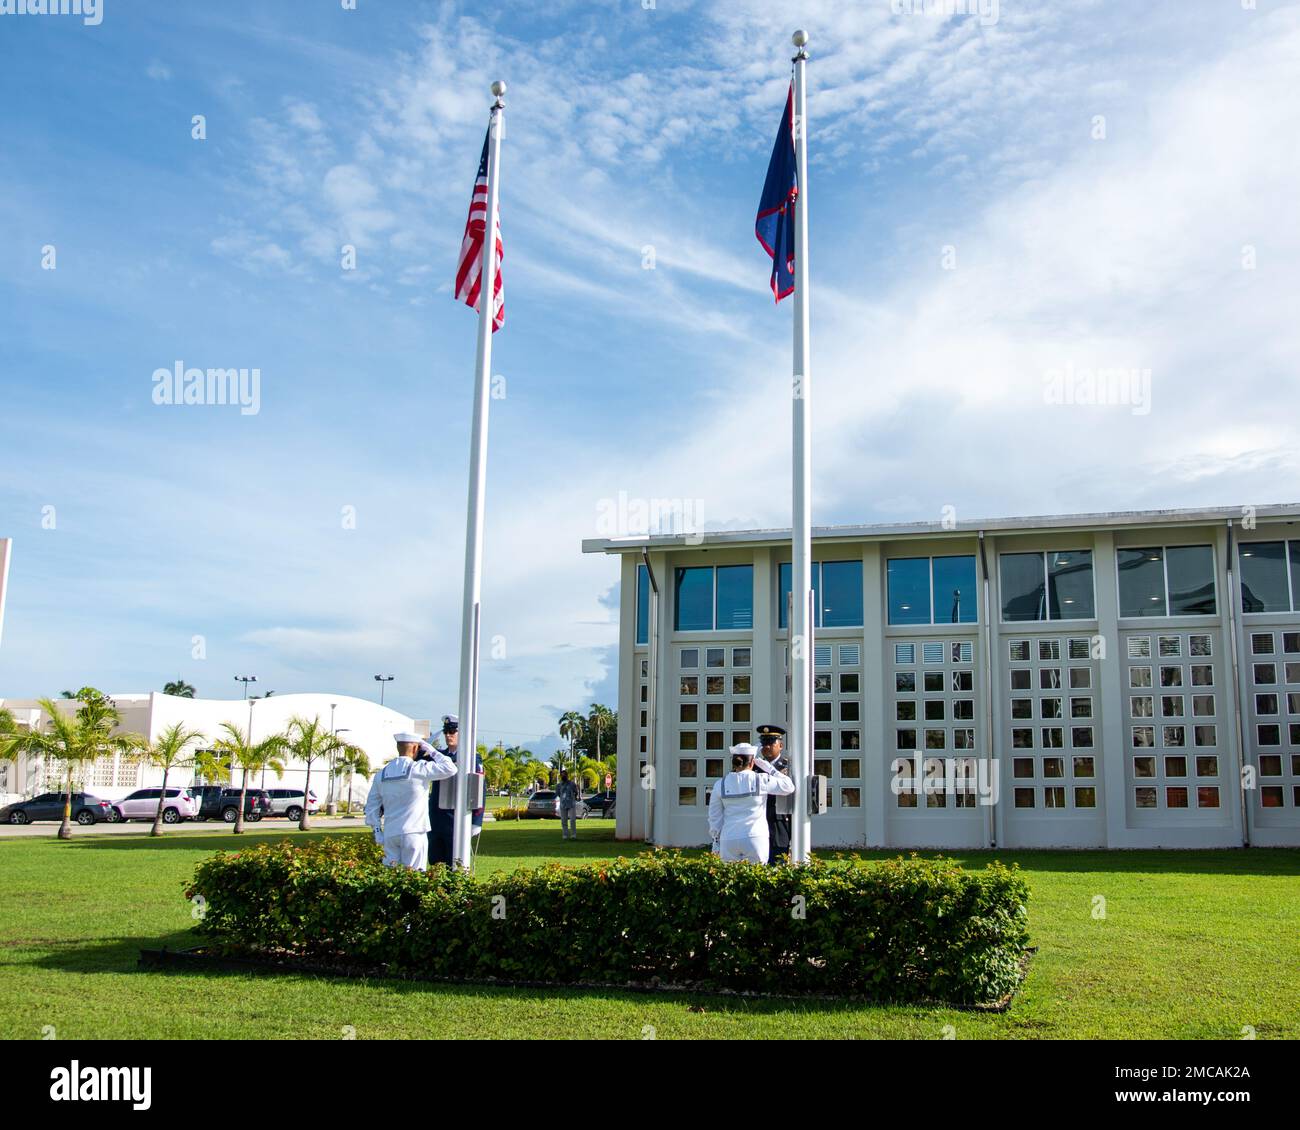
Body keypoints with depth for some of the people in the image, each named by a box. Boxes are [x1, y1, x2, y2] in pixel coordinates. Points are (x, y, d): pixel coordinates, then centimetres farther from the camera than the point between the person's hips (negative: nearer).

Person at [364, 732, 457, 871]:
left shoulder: (382, 773, 7)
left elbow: (371, 806, 12)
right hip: (413, 833, -5)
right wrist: (432, 751, 2)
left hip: (390, 834, 5)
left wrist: (378, 832, 17)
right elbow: (450, 769, -9)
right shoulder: (419, 769, -10)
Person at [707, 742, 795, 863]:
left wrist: (716, 840, 18)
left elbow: (715, 817, 8)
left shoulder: (721, 784, 2)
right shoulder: (761, 780, -6)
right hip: (755, 839, -2)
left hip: (728, 841, 2)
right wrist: (770, 770, 13)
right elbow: (789, 786, 6)